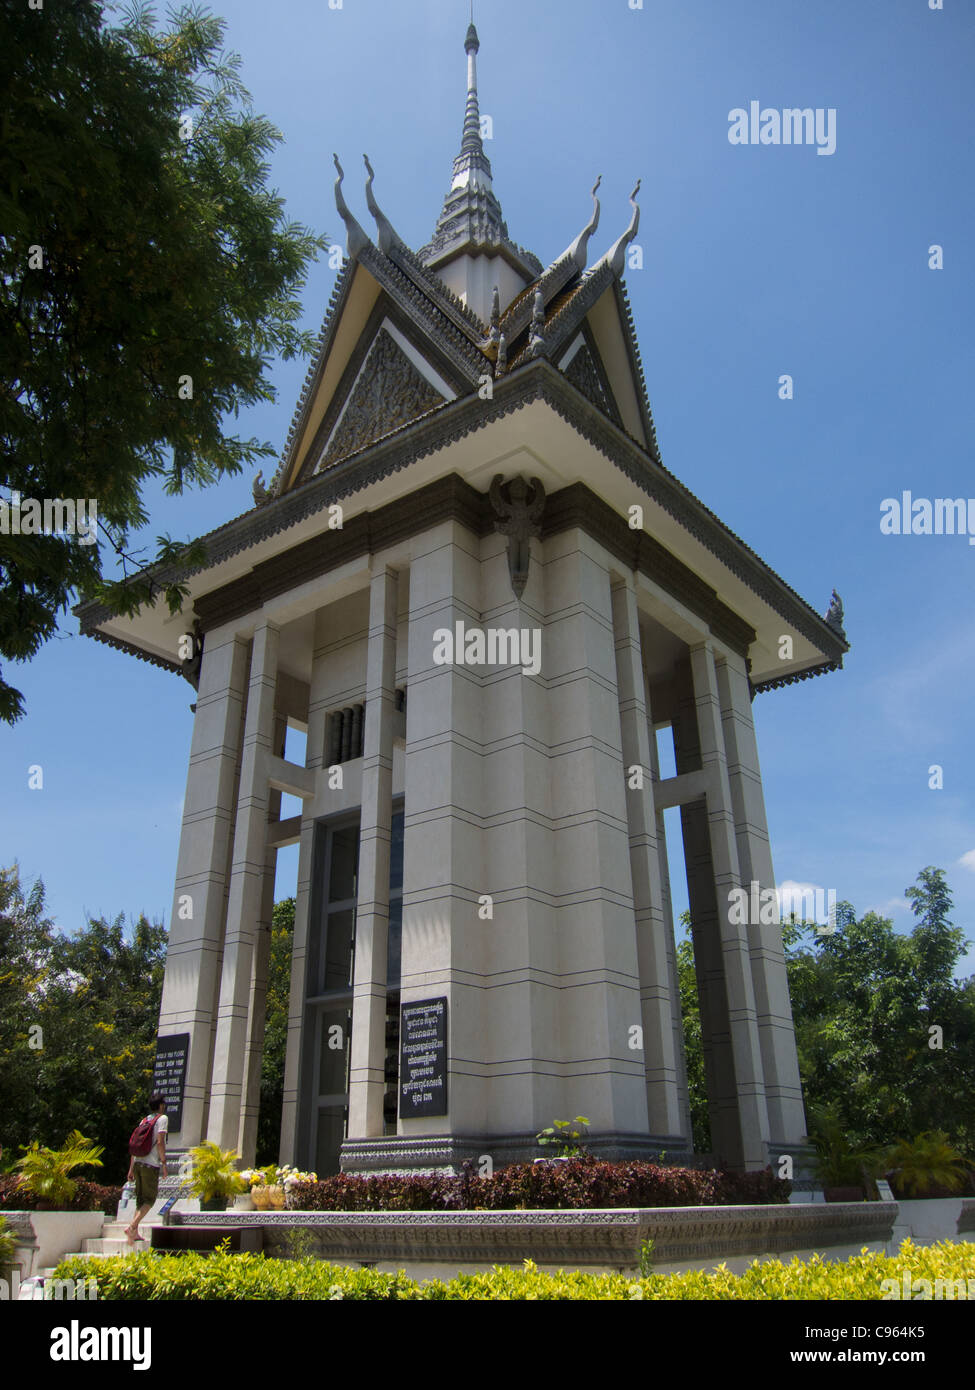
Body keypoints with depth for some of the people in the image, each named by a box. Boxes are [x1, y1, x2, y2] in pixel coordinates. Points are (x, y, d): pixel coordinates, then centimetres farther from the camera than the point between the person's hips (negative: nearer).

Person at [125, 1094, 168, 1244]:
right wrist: (164, 1163, -11)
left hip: (138, 1163, 7)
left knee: (140, 1199, 13)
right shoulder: (162, 1119, -1)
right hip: (151, 1165, -7)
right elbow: (160, 1142, -13)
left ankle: (135, 1232, 8)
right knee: (150, 1199, 0)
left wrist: (131, 1169, 20)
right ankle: (132, 1227, -15)